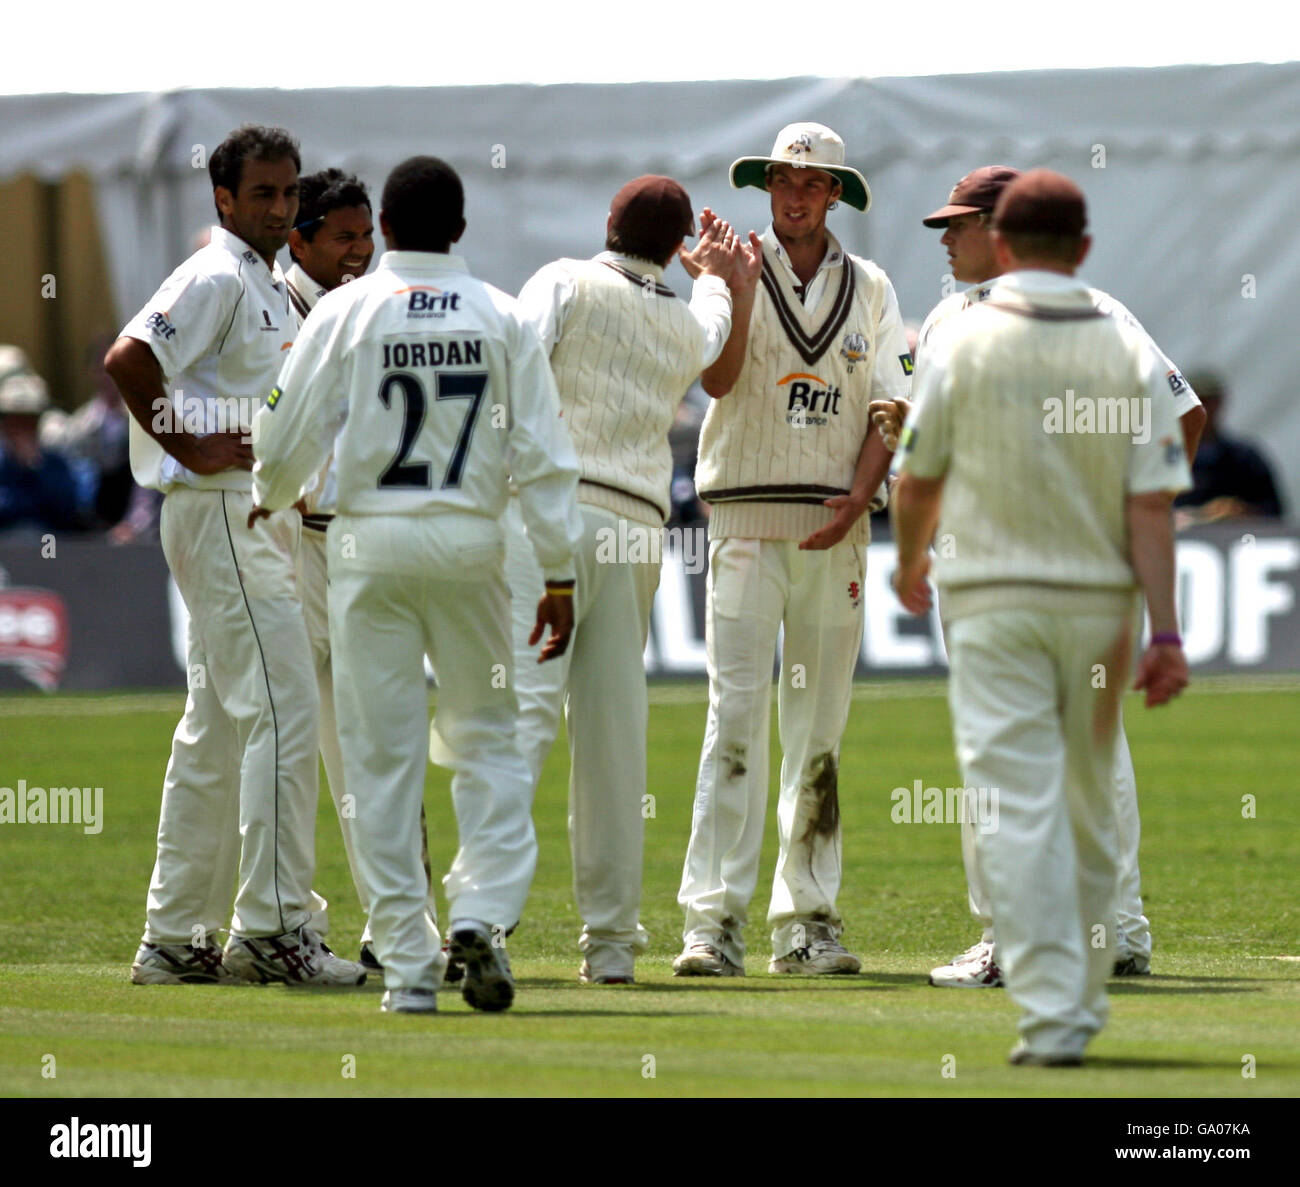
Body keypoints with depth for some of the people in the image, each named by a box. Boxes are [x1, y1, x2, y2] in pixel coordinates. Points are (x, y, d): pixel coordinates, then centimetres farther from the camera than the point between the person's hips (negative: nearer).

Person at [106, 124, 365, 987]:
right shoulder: (216, 278, -11)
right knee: (282, 711, -14)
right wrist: (189, 446, -18)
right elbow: (129, 360, -24)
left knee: (218, 728, 11)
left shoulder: (273, 288, 19)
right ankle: (273, 927, -15)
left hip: (263, 519, 10)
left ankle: (176, 940, 15)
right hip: (223, 515, -10)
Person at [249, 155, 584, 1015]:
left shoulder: (346, 312, -2)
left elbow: (289, 438, 0)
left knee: (382, 753, 3)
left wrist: (269, 500, 22)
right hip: (470, 543, 1)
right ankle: (483, 911, -9)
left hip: (371, 543, -1)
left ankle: (409, 965, 1)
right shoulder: (503, 318, 2)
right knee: (486, 734, 12)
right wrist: (559, 573, 1)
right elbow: (542, 453, -1)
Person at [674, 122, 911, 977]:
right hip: (747, 515, -3)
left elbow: (890, 406, 6)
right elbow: (718, 379, -10)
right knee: (736, 714, -10)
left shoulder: (870, 288, 11)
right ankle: (715, 920, -13)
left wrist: (861, 492, -8)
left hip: (835, 528, 3)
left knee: (821, 723, 4)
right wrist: (742, 286, -19)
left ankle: (807, 920, 8)